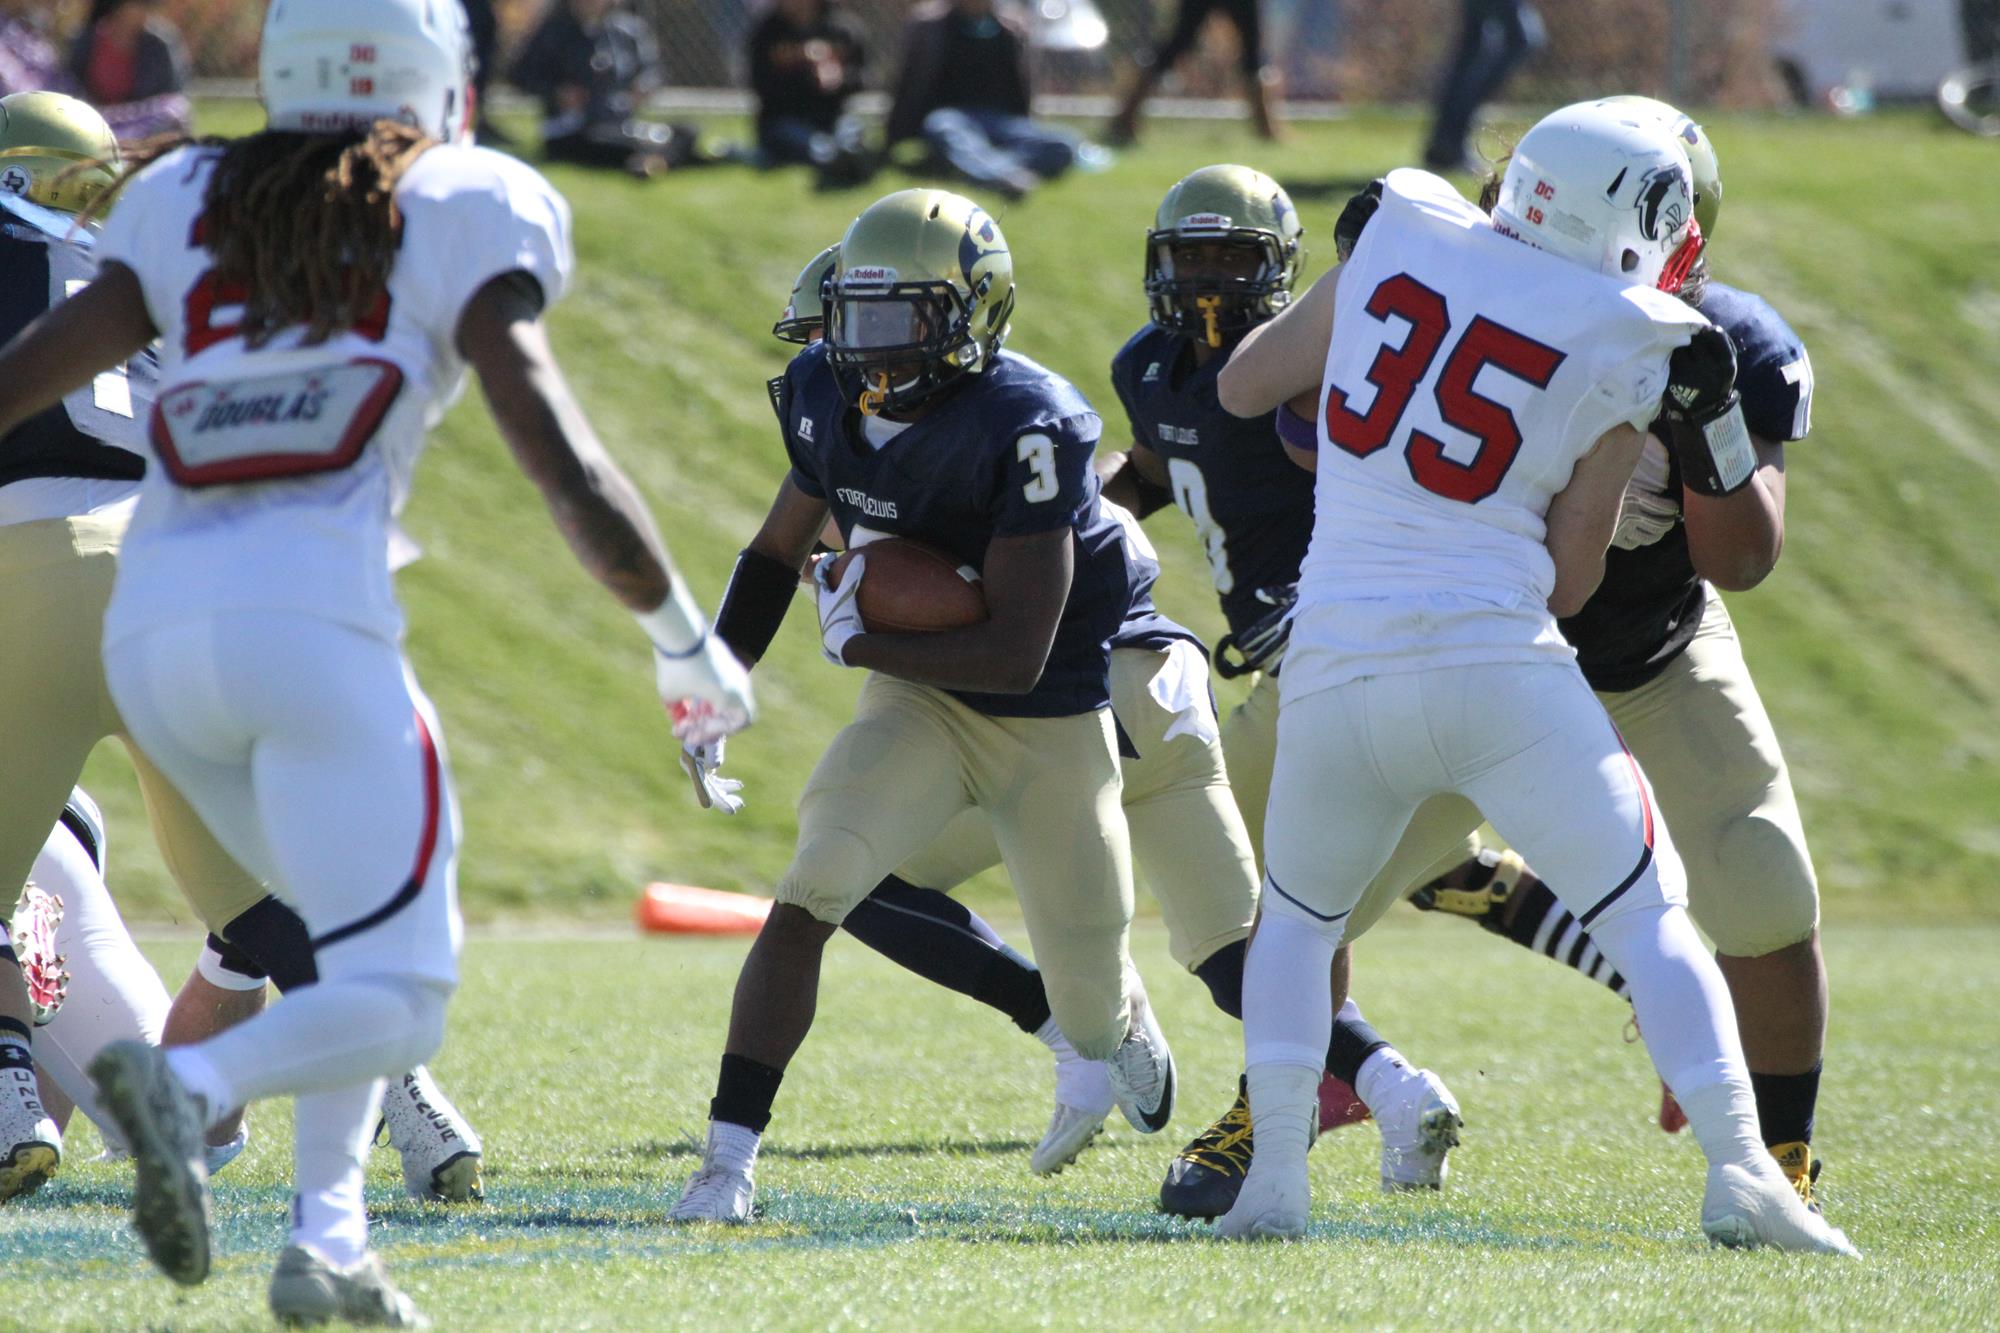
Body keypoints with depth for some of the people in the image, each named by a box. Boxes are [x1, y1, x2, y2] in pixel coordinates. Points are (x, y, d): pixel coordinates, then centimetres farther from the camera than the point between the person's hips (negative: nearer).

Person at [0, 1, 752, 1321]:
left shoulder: (185, 206, 18)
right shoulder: (461, 209, 7)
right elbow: (563, 464, -1)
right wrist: (688, 643, 9)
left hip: (151, 627, 5)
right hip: (310, 616, -5)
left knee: (359, 922, 25)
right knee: (394, 997, -3)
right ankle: (189, 1086, -32)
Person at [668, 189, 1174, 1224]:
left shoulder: (1024, 430, -30)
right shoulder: (829, 402, -10)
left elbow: (1017, 656, -29)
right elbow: (778, 552, 11)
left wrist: (859, 642, -22)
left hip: (1052, 724, -4)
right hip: (919, 703, 4)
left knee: (1090, 1012, 12)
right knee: (807, 897, -22)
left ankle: (1122, 1027, 52)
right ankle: (729, 1158, -21)